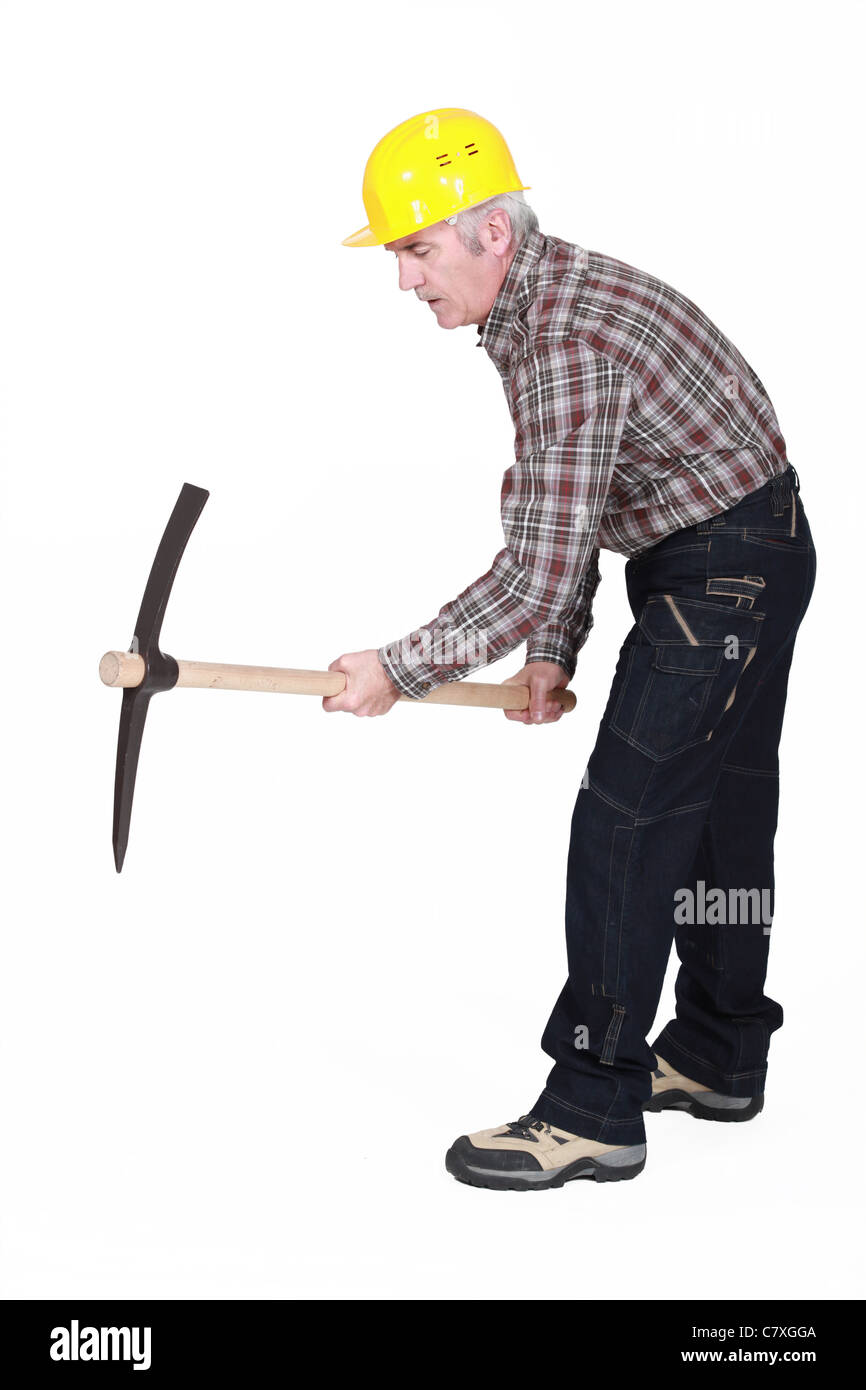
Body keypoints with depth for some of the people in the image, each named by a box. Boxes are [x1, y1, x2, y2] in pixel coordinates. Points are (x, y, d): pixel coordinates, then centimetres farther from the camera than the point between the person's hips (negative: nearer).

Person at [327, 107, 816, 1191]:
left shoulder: (568, 343, -27)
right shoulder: (544, 298, 6)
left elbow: (536, 572, -29)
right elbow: (560, 518, 12)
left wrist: (399, 671, -21)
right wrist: (554, 651, 7)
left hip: (720, 576, -10)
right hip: (754, 560, 10)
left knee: (623, 825, -9)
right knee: (719, 810, 16)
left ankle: (595, 1112, 0)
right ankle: (719, 1056, 31)